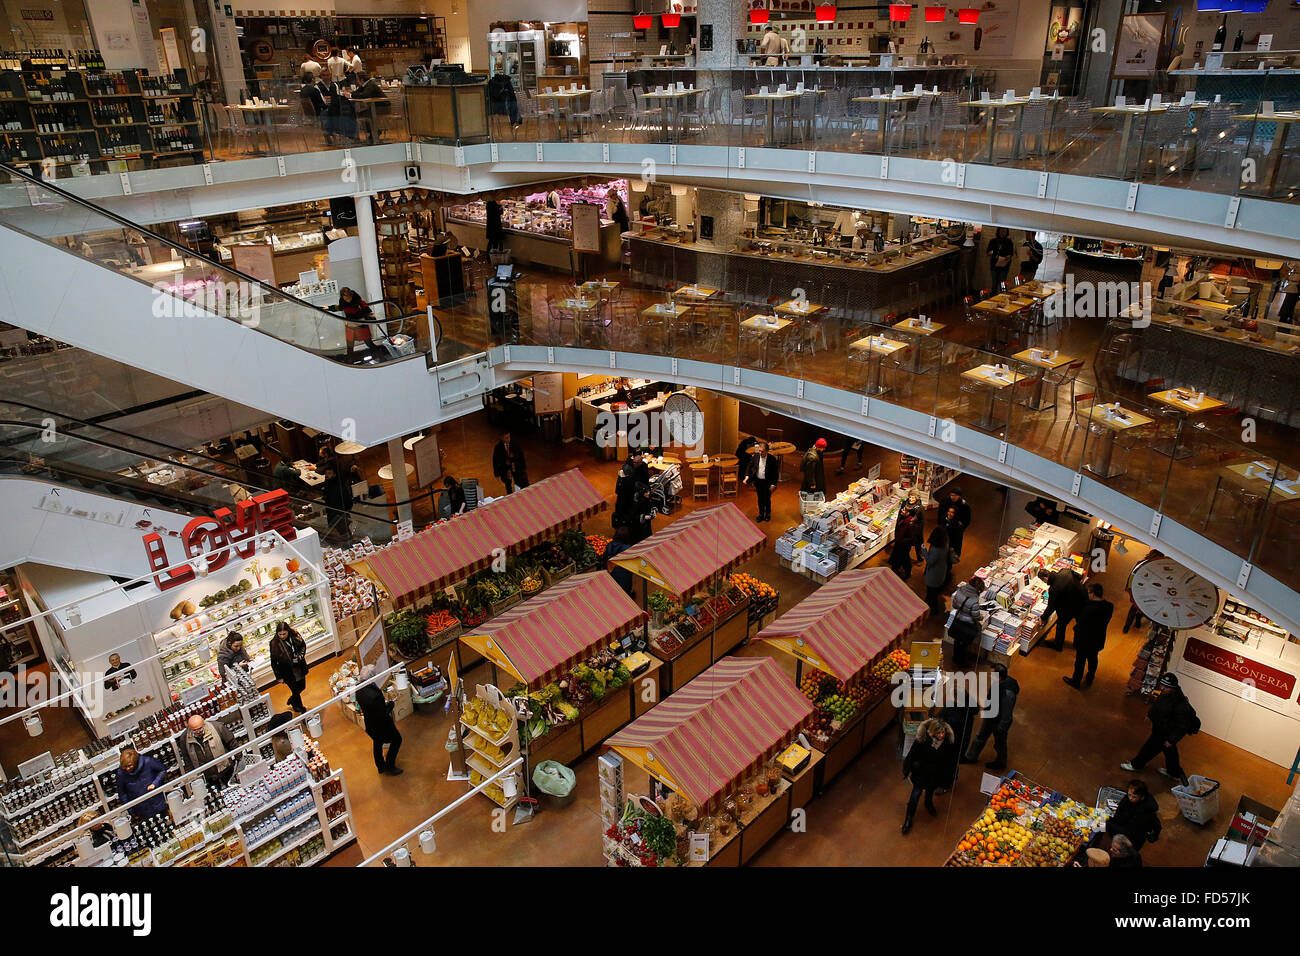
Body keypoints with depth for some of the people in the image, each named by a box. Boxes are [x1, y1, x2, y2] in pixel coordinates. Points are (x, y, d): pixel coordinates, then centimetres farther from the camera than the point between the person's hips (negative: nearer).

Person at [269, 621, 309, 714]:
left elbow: (303, 646, 8)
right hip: (287, 672, -4)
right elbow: (274, 662, -12)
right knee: (295, 691, 7)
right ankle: (302, 710, 30)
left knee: (302, 687, 19)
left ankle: (291, 701, 49)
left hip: (299, 668, 4)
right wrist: (279, 676, -9)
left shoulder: (295, 636, -12)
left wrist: (301, 655, -12)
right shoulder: (274, 643, -21)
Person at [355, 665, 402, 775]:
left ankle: (380, 767, 48)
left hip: (369, 724, 8)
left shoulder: (359, 689, -14)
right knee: (397, 739, 18)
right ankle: (389, 767, 28)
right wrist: (390, 704, -14)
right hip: (381, 725, -8)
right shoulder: (374, 695, -40)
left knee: (378, 743, 28)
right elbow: (383, 714, -31)